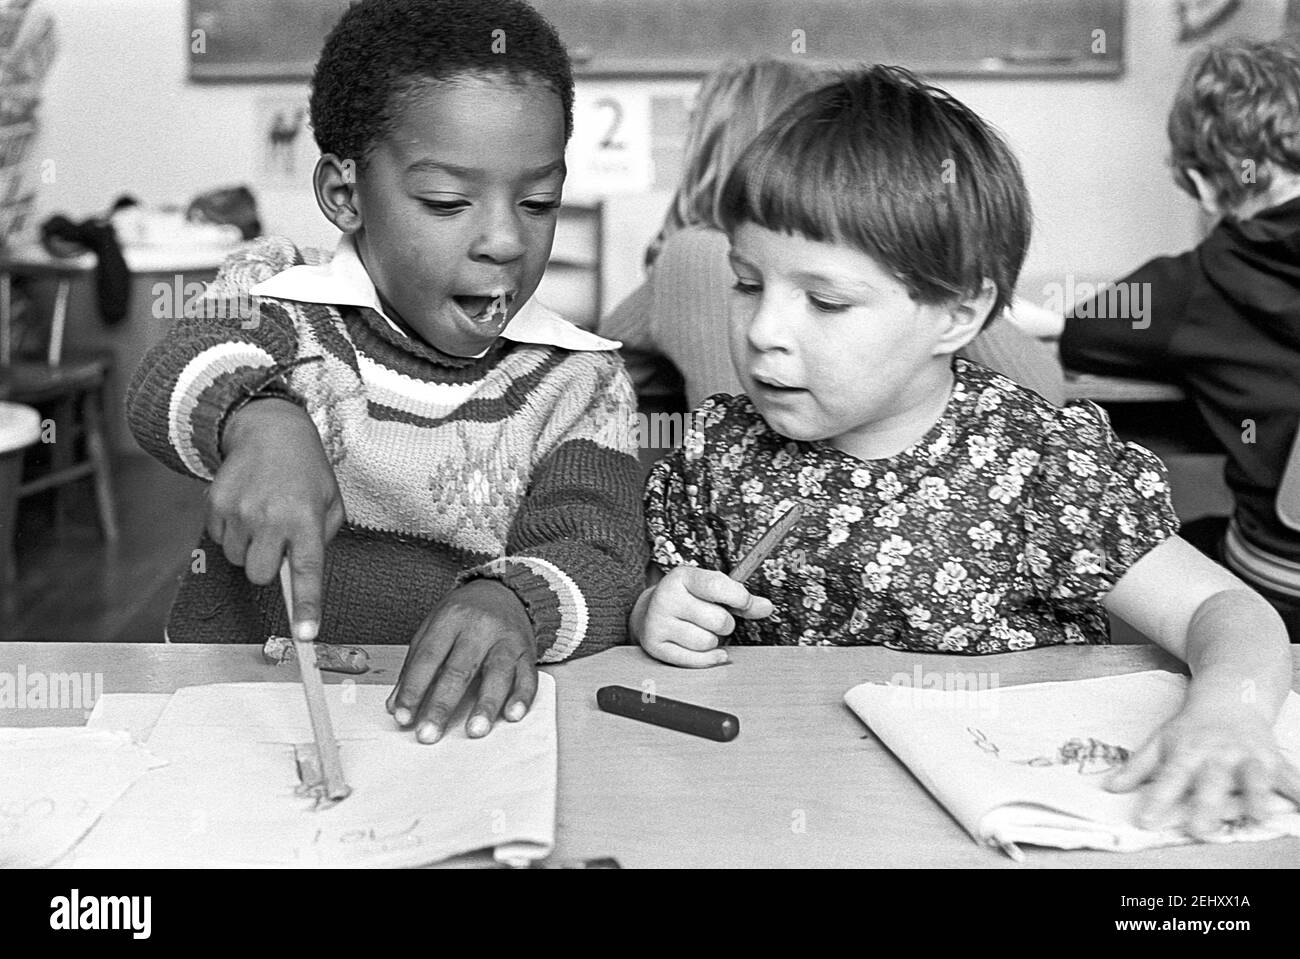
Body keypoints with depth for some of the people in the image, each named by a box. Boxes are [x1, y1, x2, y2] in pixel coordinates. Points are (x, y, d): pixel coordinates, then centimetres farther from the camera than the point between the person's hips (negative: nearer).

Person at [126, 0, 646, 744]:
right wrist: (259, 418, -41)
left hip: (461, 726, 1)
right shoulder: (276, 298, 3)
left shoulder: (582, 382, 3)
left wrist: (513, 604, -32)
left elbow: (597, 558, -8)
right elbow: (176, 377, -18)